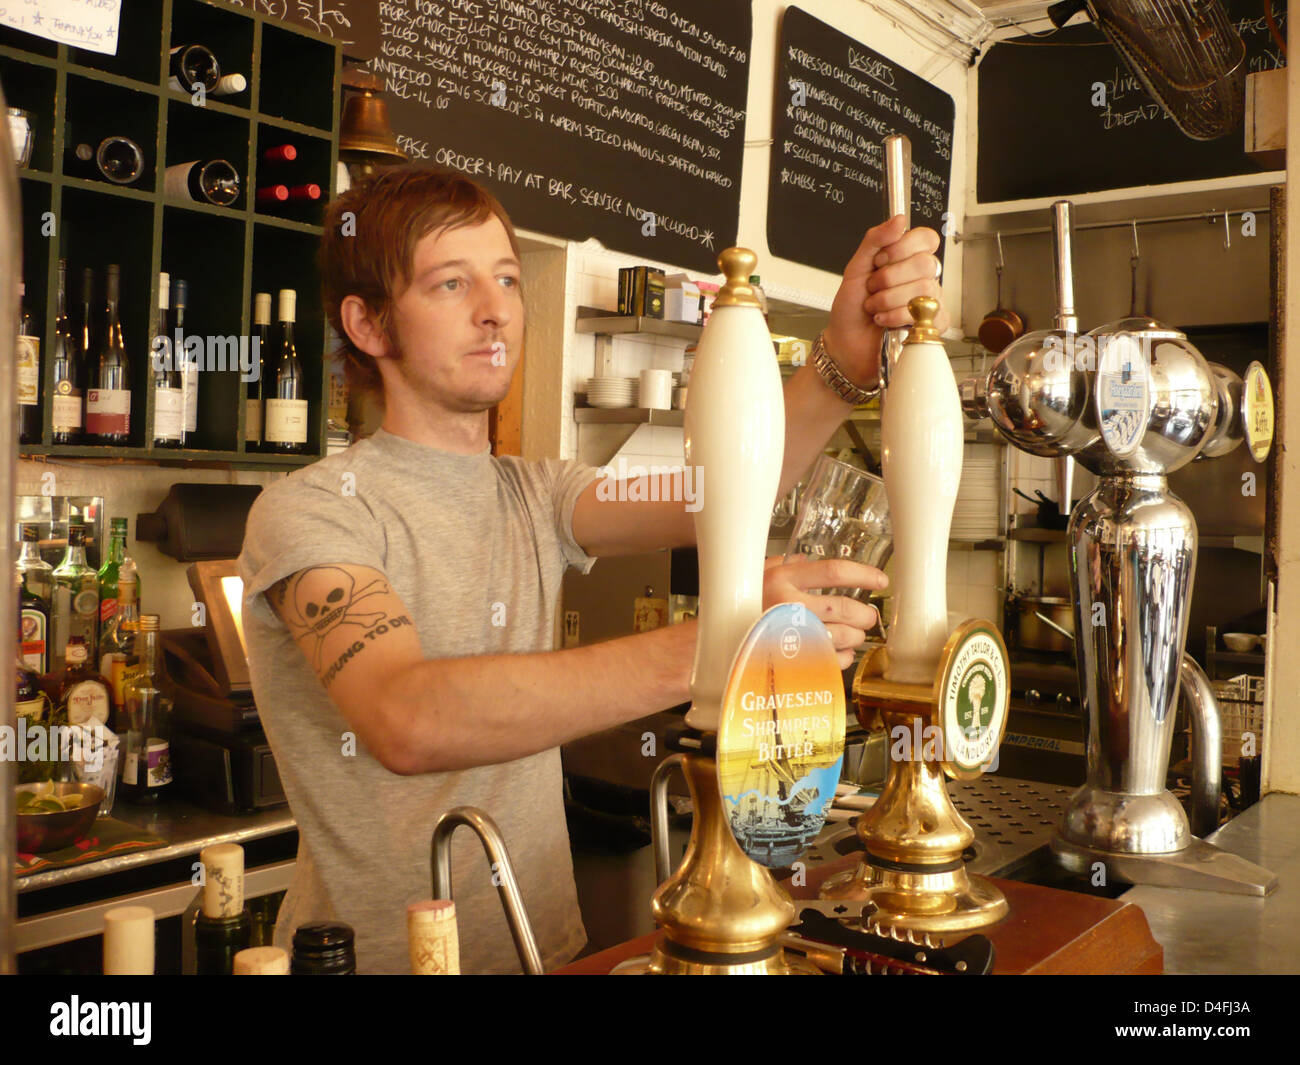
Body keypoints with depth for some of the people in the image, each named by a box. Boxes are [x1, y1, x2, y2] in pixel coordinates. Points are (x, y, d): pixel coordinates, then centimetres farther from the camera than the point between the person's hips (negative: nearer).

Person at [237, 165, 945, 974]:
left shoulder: (536, 497, 8)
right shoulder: (309, 511, -11)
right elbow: (405, 720, -28)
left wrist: (844, 362, -24)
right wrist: (703, 650, -35)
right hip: (380, 954, -4)